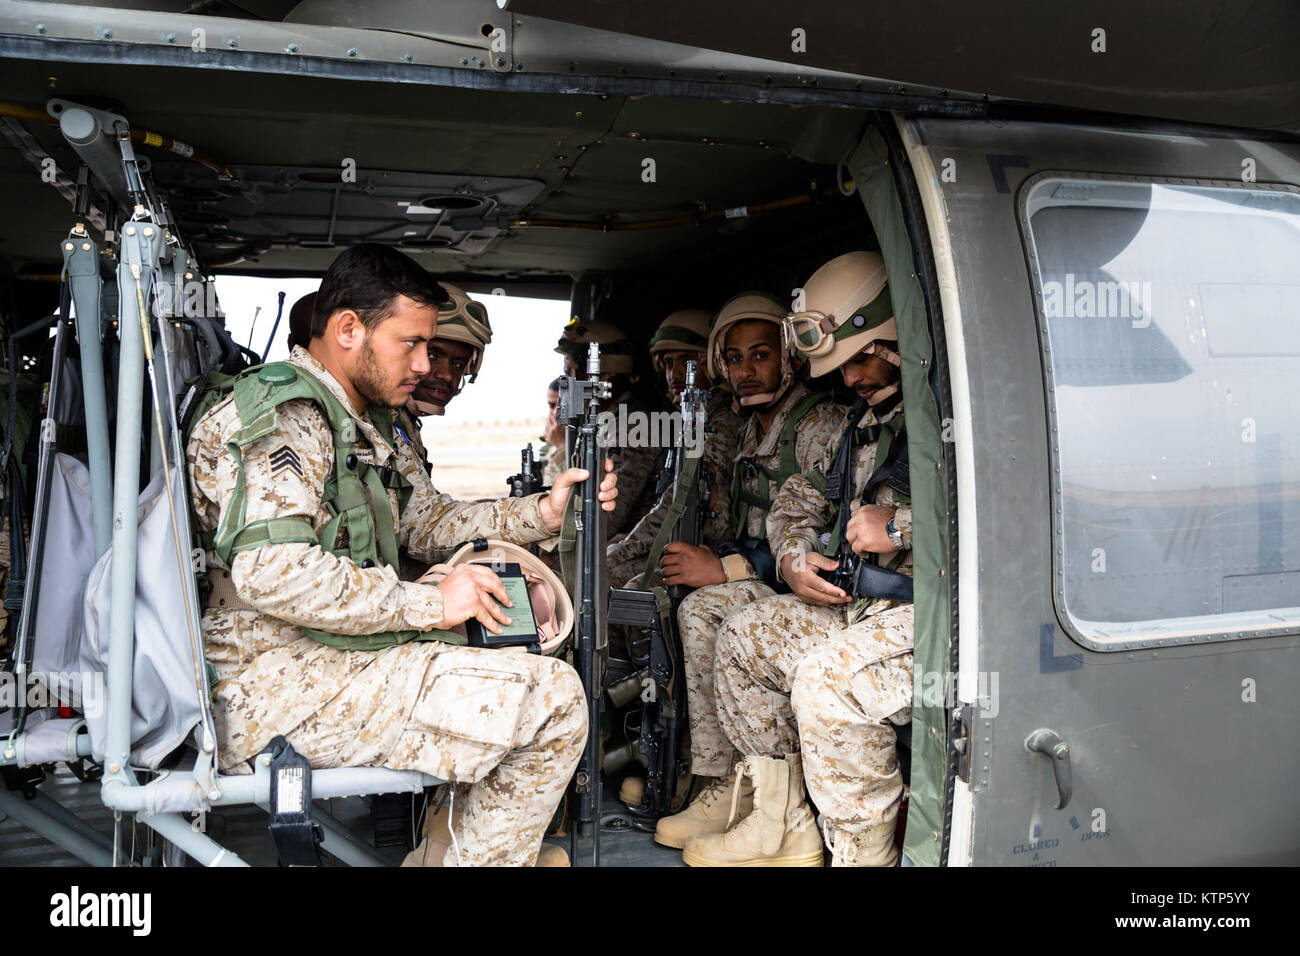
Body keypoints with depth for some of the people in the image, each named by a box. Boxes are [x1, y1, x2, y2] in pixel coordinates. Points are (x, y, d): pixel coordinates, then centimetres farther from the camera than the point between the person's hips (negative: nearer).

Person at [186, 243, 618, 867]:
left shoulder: (358, 422, 18)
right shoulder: (282, 417, -15)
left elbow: (420, 519, 21)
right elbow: (272, 574, -28)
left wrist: (541, 512, 10)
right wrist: (430, 602, -21)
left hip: (327, 658, 11)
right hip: (274, 690, -11)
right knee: (553, 698, -17)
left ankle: (444, 843, 21)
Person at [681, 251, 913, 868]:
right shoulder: (867, 415, 17)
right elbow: (799, 498, 24)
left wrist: (903, 525, -24)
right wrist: (794, 557, 3)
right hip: (866, 599, 10)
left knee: (827, 675, -32)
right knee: (743, 634, 10)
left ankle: (864, 852, -12)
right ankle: (782, 828, 14)